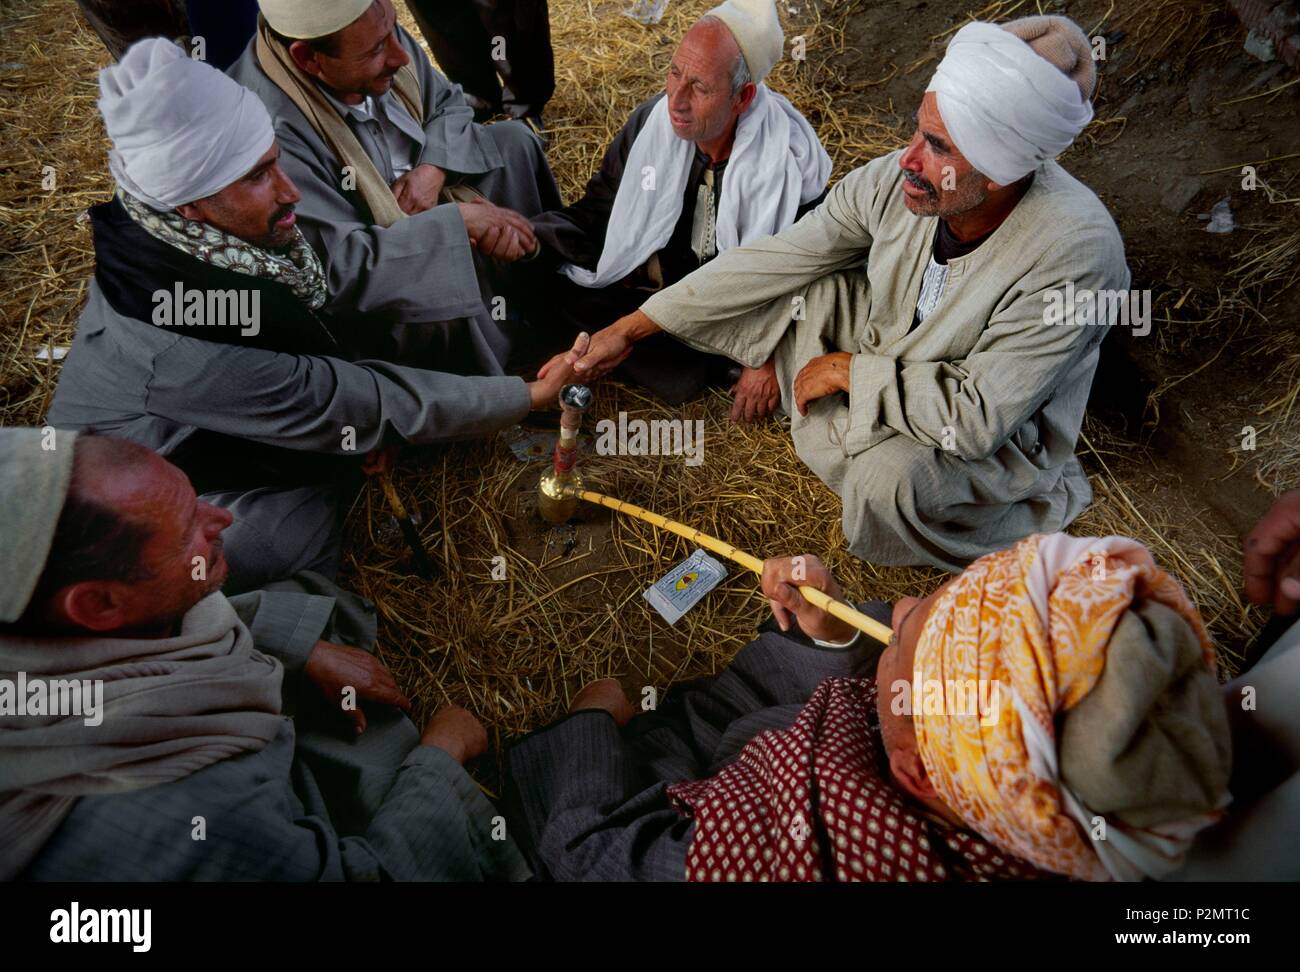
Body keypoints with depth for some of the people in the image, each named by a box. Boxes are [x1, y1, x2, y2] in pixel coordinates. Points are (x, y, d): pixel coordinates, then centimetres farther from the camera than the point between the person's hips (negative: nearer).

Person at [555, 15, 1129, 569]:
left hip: (1001, 437, -4)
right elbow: (773, 260, -16)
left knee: (890, 476, -37)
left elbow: (977, 417, -35)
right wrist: (633, 327, -14)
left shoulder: (1076, 256, -35)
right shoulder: (895, 181, -21)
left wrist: (846, 369, -27)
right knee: (790, 285, -12)